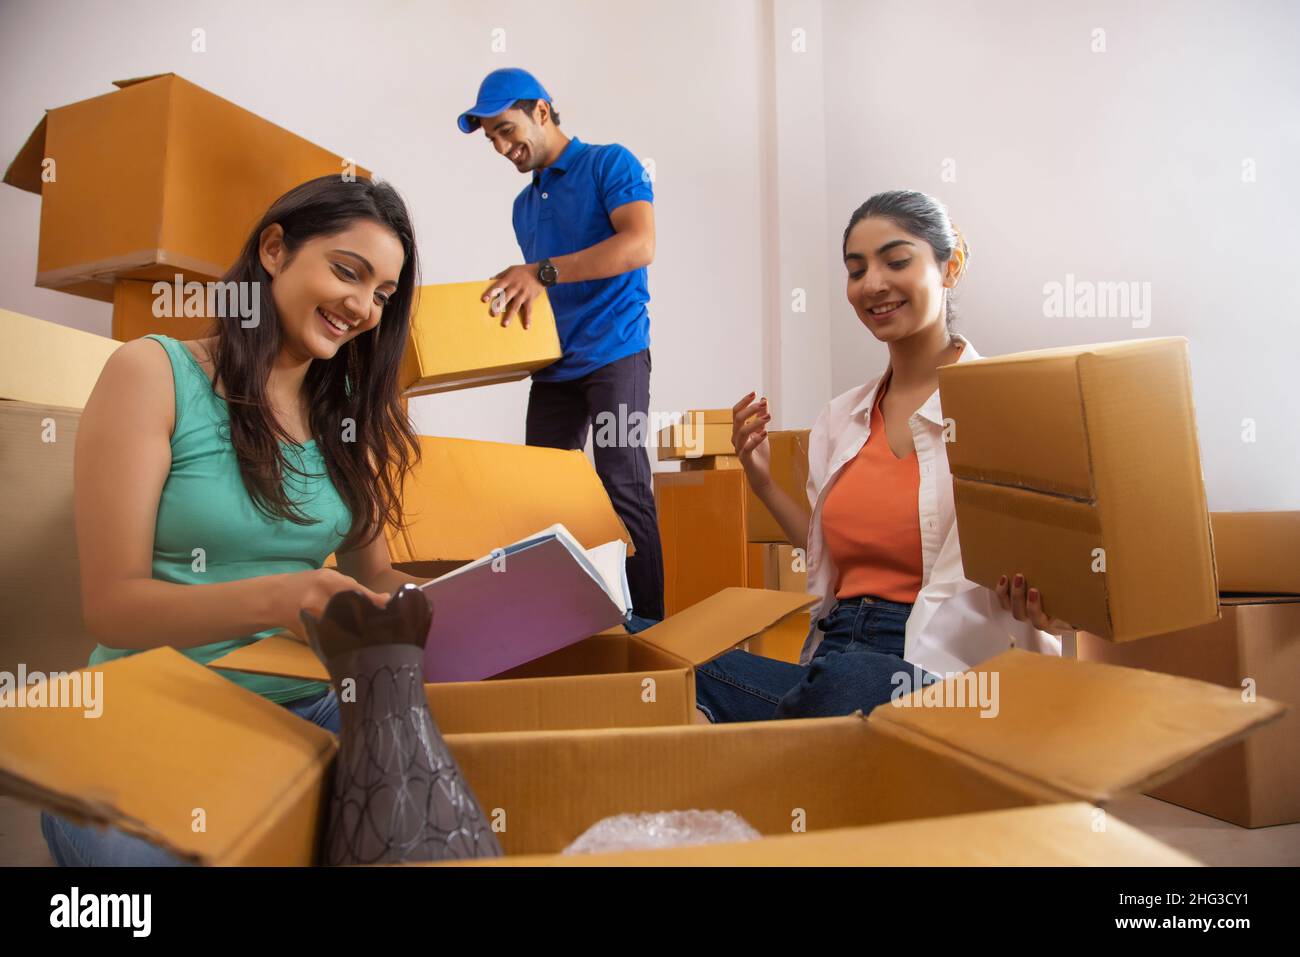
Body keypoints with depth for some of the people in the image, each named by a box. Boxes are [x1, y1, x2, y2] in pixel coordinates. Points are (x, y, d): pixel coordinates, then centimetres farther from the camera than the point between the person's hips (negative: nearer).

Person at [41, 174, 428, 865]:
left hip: (304, 707, 4)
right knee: (142, 846, -35)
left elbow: (373, 579, 9)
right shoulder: (154, 372, -6)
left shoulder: (350, 412, 9)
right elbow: (112, 606, -11)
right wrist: (273, 600, -30)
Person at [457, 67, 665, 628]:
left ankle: (648, 616, 0)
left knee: (623, 486, -9)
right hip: (554, 363, 7)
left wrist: (542, 272, -24)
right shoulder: (524, 204, 21)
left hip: (614, 353, -7)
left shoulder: (610, 163, -2)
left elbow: (640, 245, -18)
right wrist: (517, 290, 5)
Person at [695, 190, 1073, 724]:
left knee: (846, 679, -38)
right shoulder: (841, 418, 16)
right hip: (833, 653, 4)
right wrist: (763, 483, 12)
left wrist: (1036, 607, -24)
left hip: (944, 669, -3)